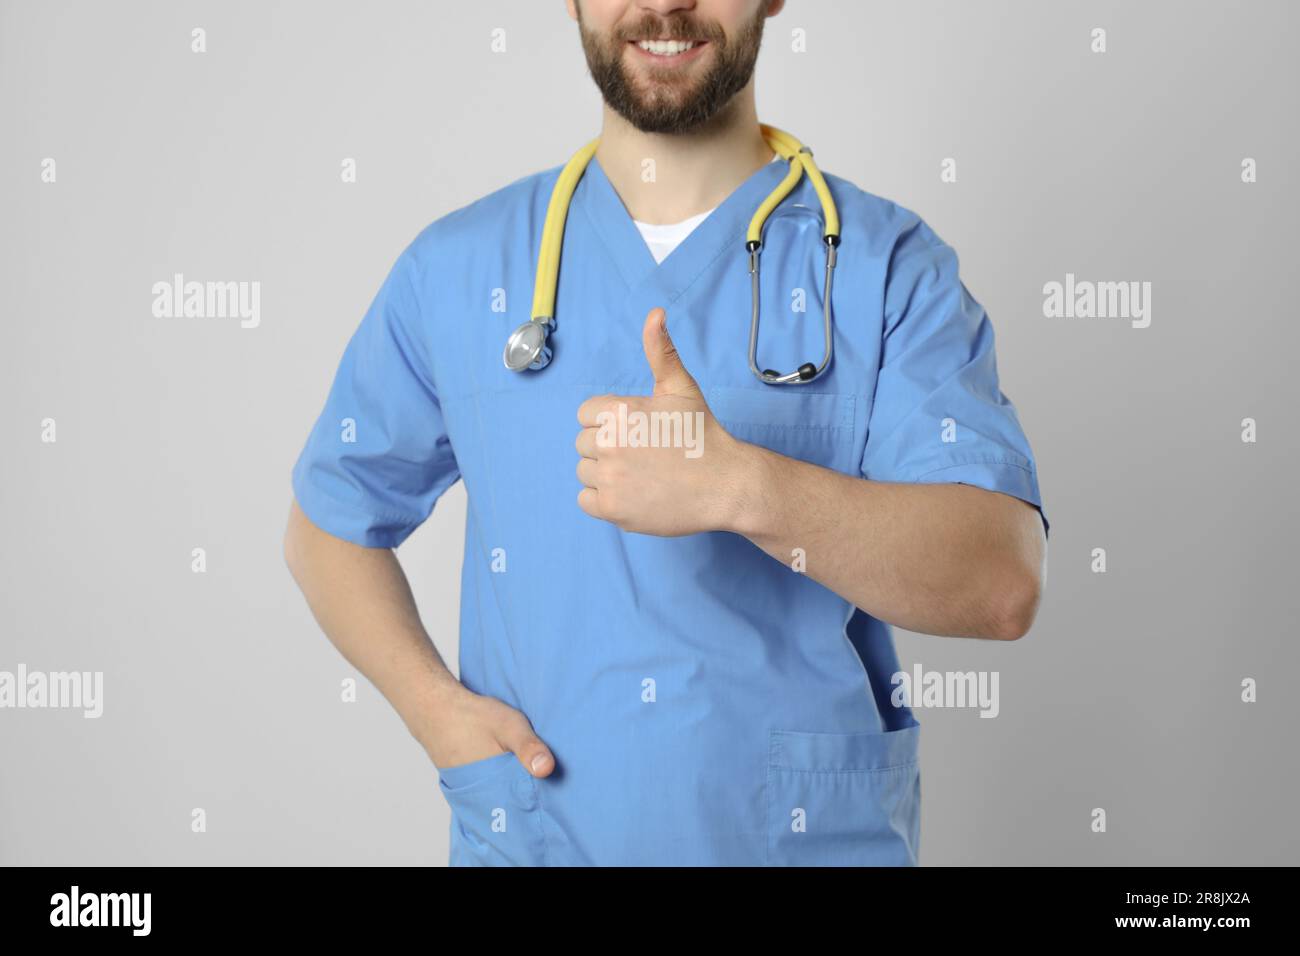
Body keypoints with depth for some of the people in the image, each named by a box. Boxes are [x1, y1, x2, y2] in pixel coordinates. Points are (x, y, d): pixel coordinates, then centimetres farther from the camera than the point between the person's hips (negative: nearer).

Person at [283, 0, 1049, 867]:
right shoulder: (457, 266, -1)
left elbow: (1003, 584, -18)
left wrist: (740, 487, -32)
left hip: (822, 836, -1)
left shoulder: (890, 266, -8)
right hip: (532, 832, 2)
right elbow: (331, 516, 11)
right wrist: (433, 704, -5)